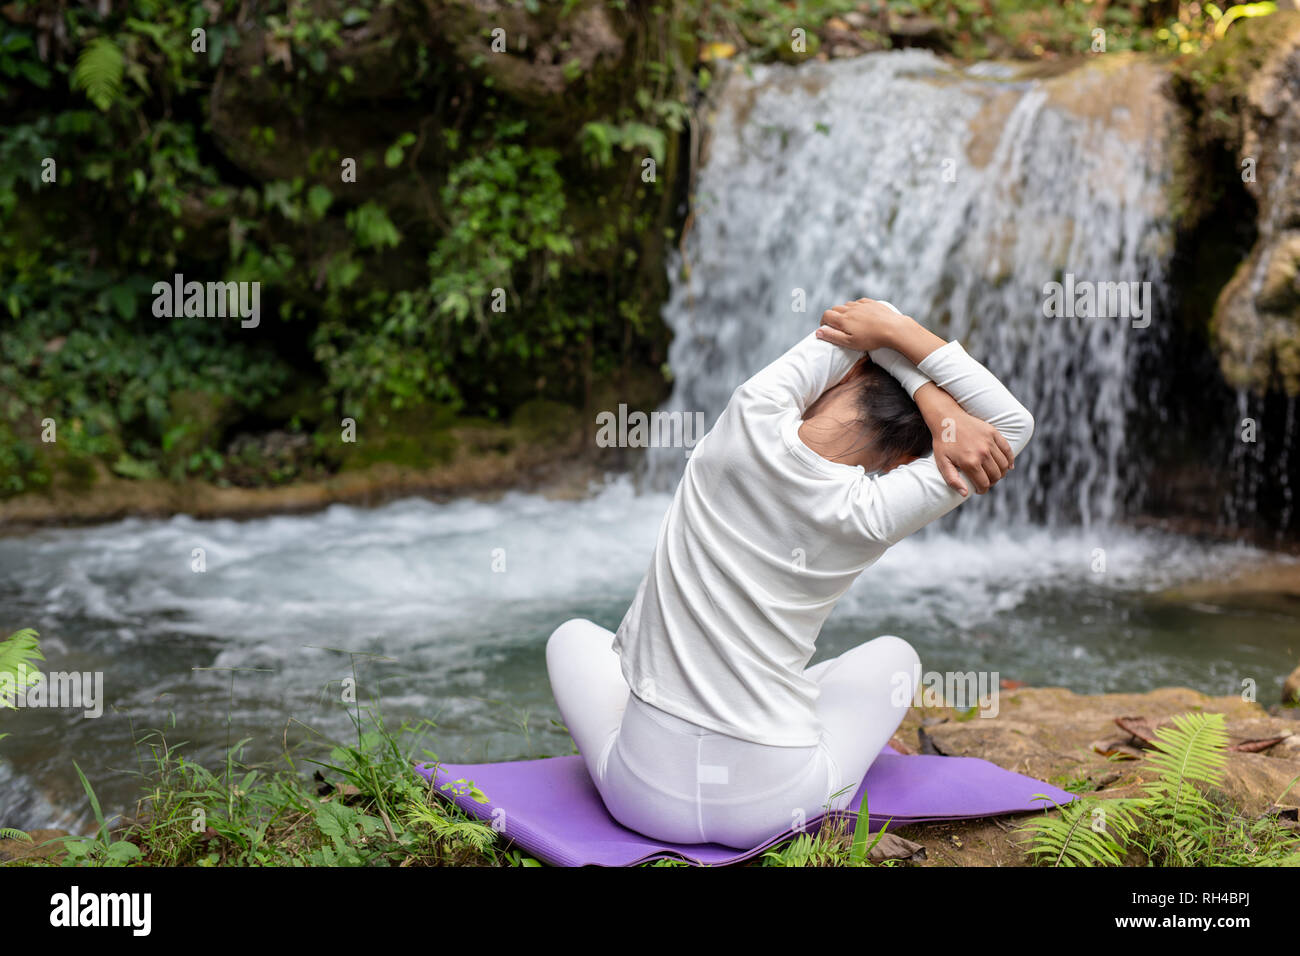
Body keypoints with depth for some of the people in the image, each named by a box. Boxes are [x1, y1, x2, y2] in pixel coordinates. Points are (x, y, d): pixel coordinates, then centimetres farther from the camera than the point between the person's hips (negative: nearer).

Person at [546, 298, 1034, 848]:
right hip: (776, 805, -1)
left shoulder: (750, 423, -12)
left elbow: (864, 316, 6)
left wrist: (943, 412, -6)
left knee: (574, 636, 32)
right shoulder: (869, 519, -13)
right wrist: (891, 330, -8)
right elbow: (1014, 423, 0)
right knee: (894, 656, 28)